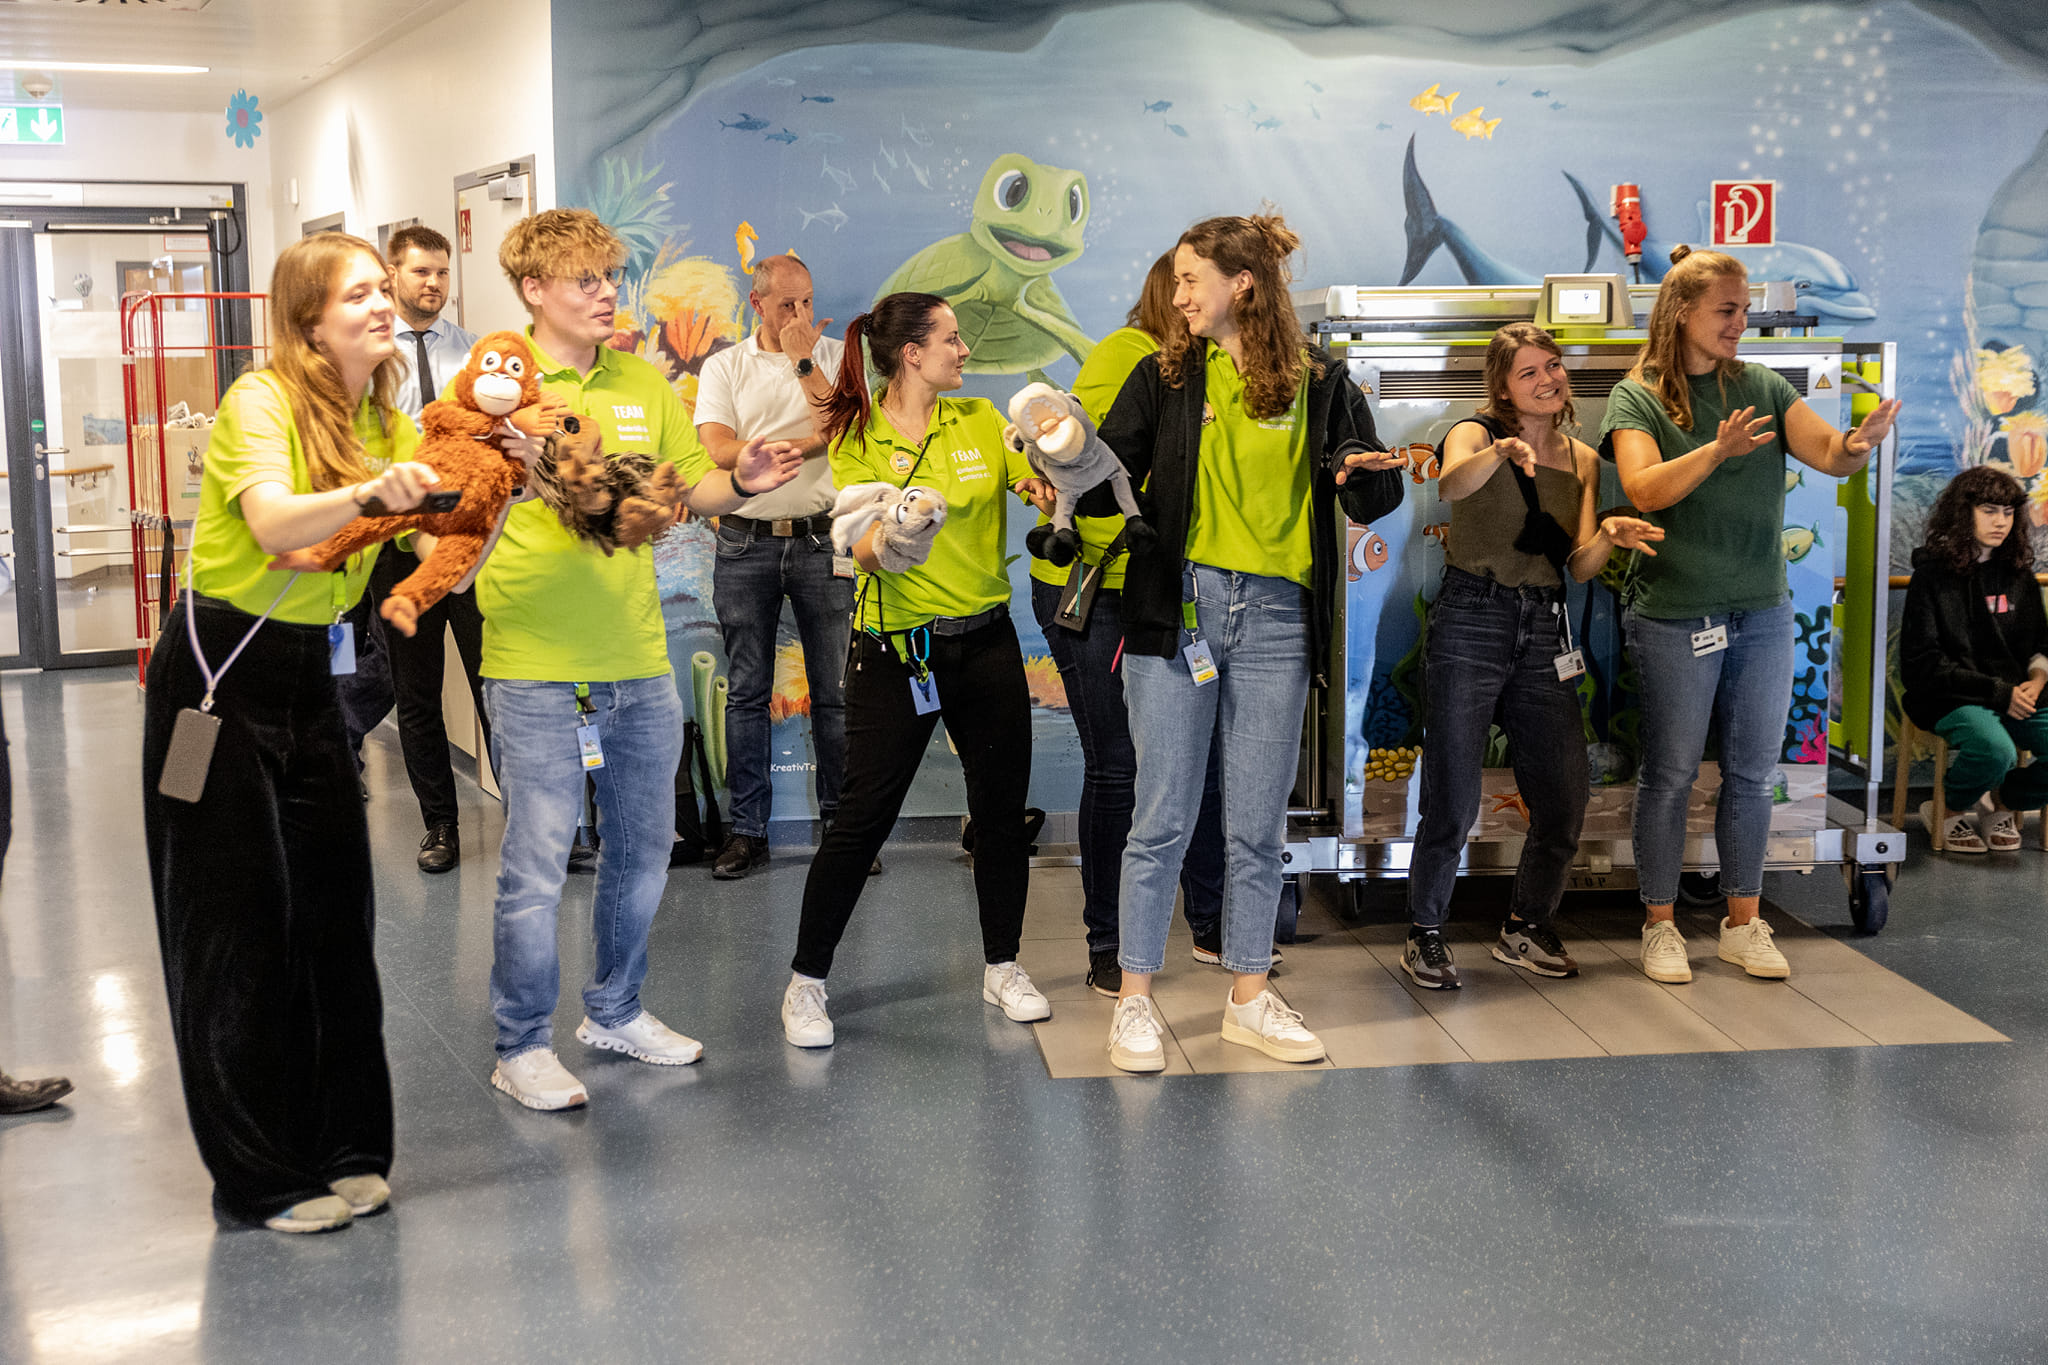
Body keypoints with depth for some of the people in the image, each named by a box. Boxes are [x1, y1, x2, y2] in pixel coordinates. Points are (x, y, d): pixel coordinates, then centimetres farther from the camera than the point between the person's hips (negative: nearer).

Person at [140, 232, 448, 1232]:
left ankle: (342, 1150, 20)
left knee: (336, 914, 6)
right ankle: (262, 1177, 12)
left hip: (306, 675, 6)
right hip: (217, 671, -6)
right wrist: (366, 493, -49)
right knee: (237, 924, 1)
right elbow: (274, 523, -33)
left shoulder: (388, 427, 5)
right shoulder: (261, 401, -14)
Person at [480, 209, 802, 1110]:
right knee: (536, 864, 0)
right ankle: (522, 1046, 15)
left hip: (638, 661, 6)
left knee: (643, 847, 16)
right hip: (536, 667, -5)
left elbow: (691, 488, 12)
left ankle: (615, 1011, 34)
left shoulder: (644, 384, 11)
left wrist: (740, 483, -9)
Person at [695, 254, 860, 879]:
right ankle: (748, 830, 11)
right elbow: (720, 451, -8)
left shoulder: (836, 357, 6)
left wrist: (802, 359, -8)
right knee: (747, 692, 4)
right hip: (745, 543, 0)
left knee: (834, 691, 3)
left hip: (821, 541, 0)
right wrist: (809, 444, -11)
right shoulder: (724, 368, 6)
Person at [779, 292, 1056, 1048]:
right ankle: (806, 981, 10)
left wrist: (1047, 487, -24)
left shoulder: (980, 420, 7)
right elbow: (862, 550, -12)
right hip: (895, 649, -4)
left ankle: (1002, 966, 26)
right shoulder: (857, 441, -4)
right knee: (862, 817, -3)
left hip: (985, 642, 4)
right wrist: (885, 541, -35)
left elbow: (1043, 489, -1)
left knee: (1001, 809, 8)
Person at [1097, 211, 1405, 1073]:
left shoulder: (1318, 381, 5)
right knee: (1163, 817, 1)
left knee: (1259, 824, 8)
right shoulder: (1165, 374, 6)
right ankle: (1134, 1001, 11)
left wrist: (1365, 475, -18)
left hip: (1276, 618, 1)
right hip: (1177, 605, -1)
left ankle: (1248, 998, 21)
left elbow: (1375, 498, 4)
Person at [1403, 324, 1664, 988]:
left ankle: (1525, 927, 26)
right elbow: (1451, 485, -28)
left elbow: (1580, 567, 8)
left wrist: (1608, 535, -12)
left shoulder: (1583, 459, 13)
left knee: (1564, 802, 6)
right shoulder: (1477, 435, -3)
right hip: (1470, 622, -5)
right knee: (1453, 802, -5)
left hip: (1544, 630, 5)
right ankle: (1425, 934, 13)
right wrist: (1501, 451, -46)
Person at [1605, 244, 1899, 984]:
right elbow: (1644, 487, -18)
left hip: (1762, 611, 4)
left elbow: (1827, 453, -5)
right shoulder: (1638, 398, -3)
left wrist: (1859, 443, -28)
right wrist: (1717, 451, -33)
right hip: (1674, 614, -4)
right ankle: (1660, 927, 17)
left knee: (1753, 773, 10)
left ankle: (1743, 922, 23)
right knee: (1670, 775, 4)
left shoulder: (1764, 388, 7)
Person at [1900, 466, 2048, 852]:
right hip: (1951, 700, -5)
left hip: (2016, 697, 5)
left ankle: (2002, 803, 8)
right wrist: (1998, 692, -13)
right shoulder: (1933, 574, -2)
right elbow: (1921, 663, -7)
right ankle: (1946, 810, -4)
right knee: (1996, 750, -36)